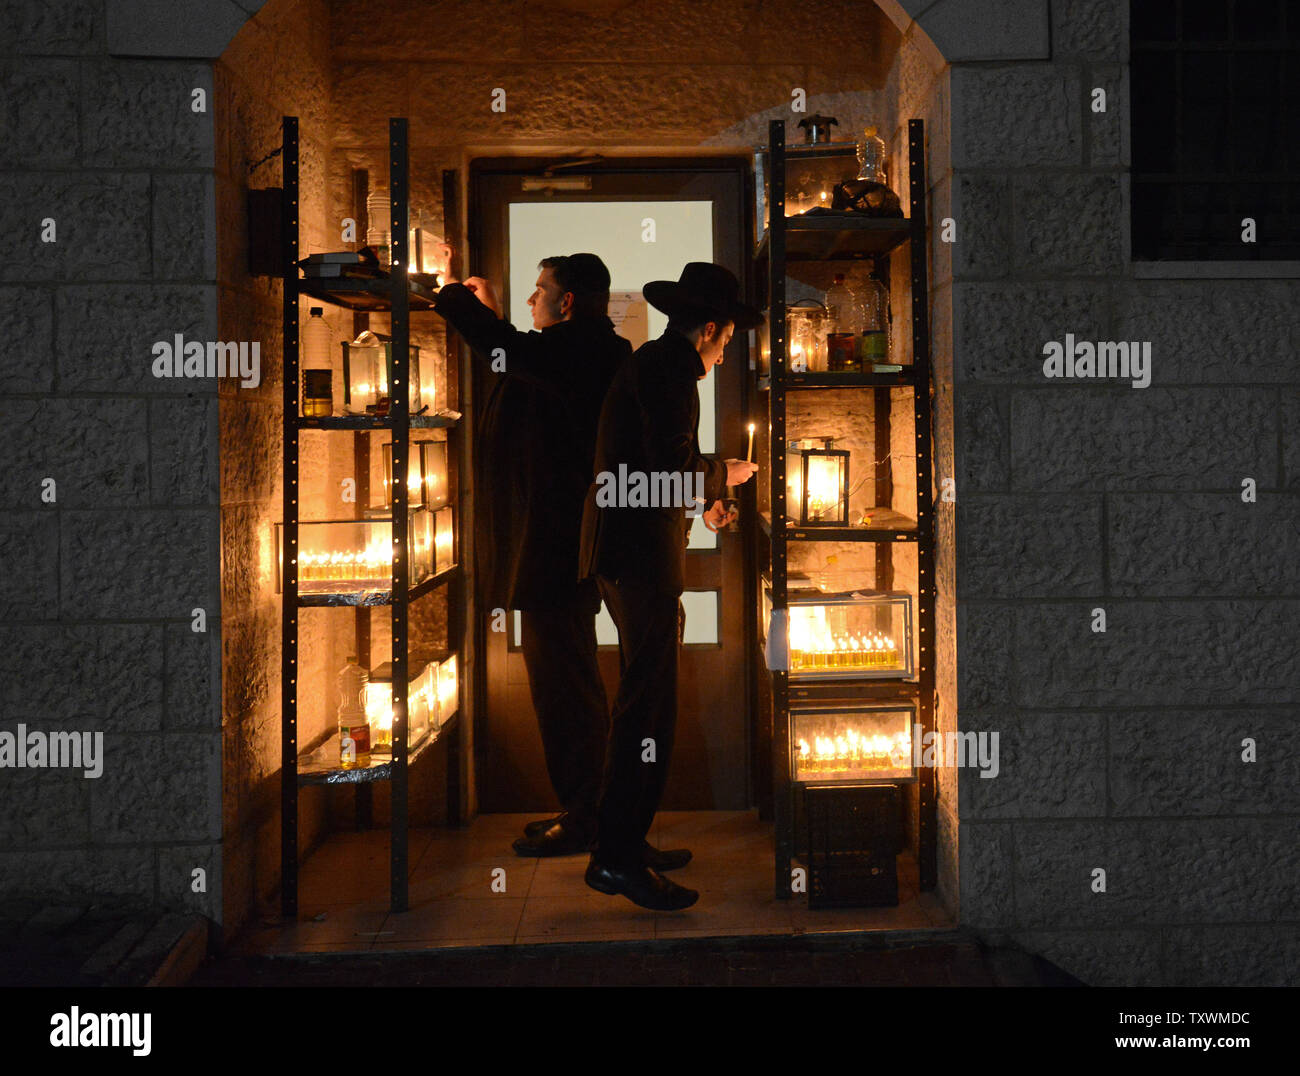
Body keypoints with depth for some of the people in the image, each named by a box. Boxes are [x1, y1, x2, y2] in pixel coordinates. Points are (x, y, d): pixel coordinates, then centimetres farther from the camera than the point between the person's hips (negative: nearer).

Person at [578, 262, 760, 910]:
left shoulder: (652, 361, 21)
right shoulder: (672, 366, -11)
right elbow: (673, 468, -20)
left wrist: (702, 502, 28)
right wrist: (723, 475, -3)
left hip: (625, 551, 11)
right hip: (642, 552, -11)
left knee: (639, 697, 15)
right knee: (649, 704, -9)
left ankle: (621, 844, 23)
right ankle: (618, 857, -5)